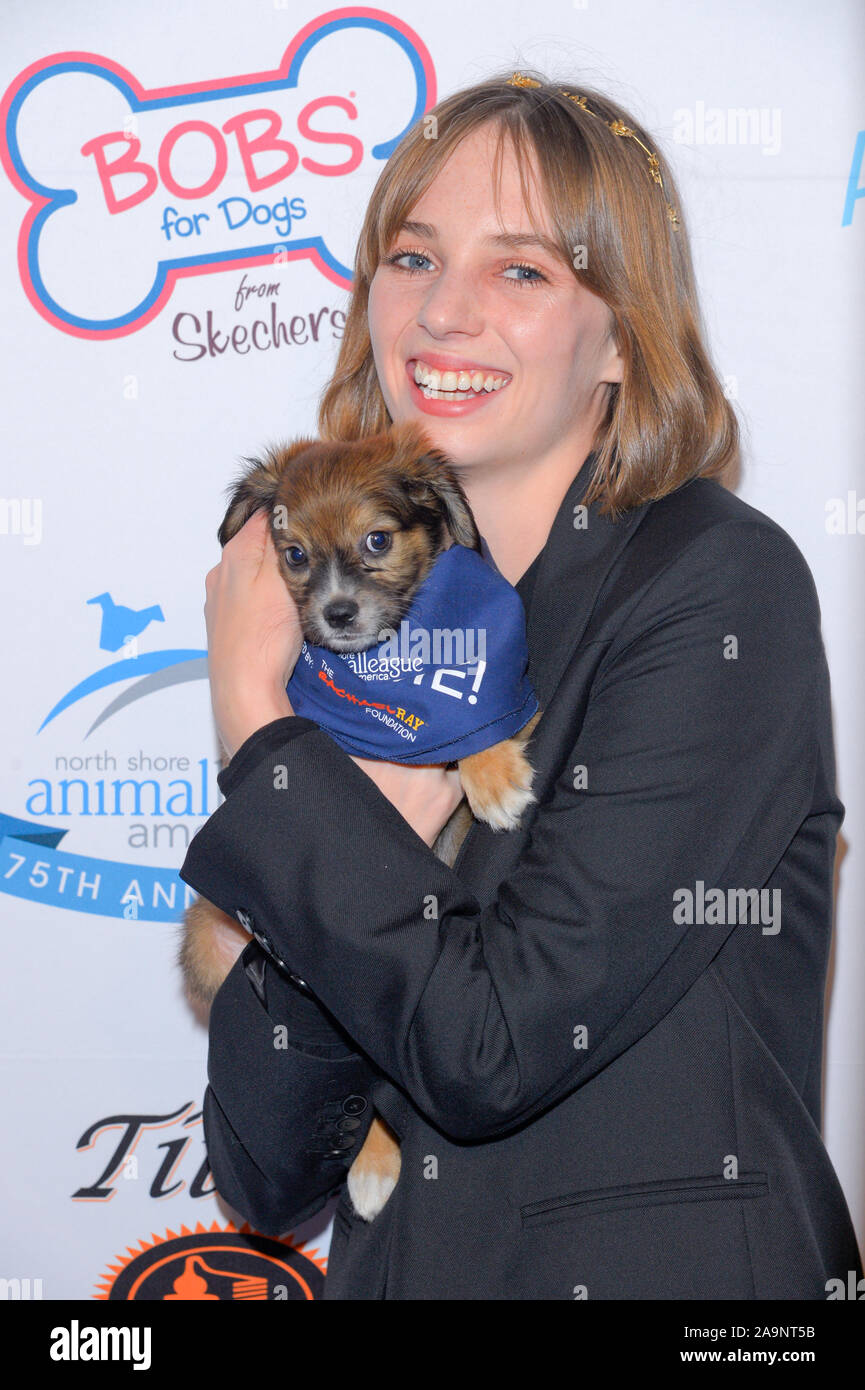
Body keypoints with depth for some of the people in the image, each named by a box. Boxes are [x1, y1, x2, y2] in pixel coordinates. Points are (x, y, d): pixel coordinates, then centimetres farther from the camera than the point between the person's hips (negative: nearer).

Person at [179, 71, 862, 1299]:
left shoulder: (720, 584, -9)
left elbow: (491, 1050, -16)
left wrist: (256, 726, -10)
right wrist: (379, 822, -14)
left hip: (677, 1271, -3)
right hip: (392, 1265, 4)